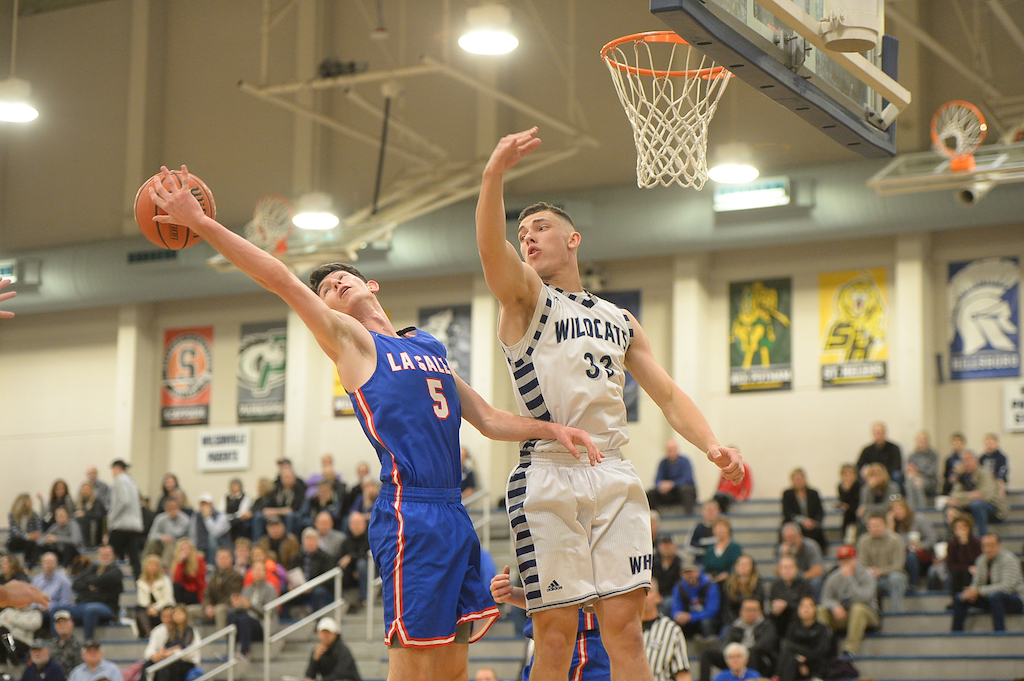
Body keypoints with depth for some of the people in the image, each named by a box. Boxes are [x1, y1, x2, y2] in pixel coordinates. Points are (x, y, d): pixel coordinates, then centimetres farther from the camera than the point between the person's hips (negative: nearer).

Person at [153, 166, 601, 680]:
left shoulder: (430, 346, 22)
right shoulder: (348, 340, 5)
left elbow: (488, 420, 26)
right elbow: (280, 280, -5)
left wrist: (549, 428, 9)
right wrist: (199, 223, -13)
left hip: (452, 513, 6)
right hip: (409, 513, -6)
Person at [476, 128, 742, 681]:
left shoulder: (619, 320, 23)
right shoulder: (524, 295, 9)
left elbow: (665, 393, 20)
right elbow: (491, 247, -12)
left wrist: (711, 445, 2)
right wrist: (494, 176, -30)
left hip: (614, 474, 4)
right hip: (548, 474, -4)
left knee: (625, 630, -3)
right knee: (555, 636, -6)